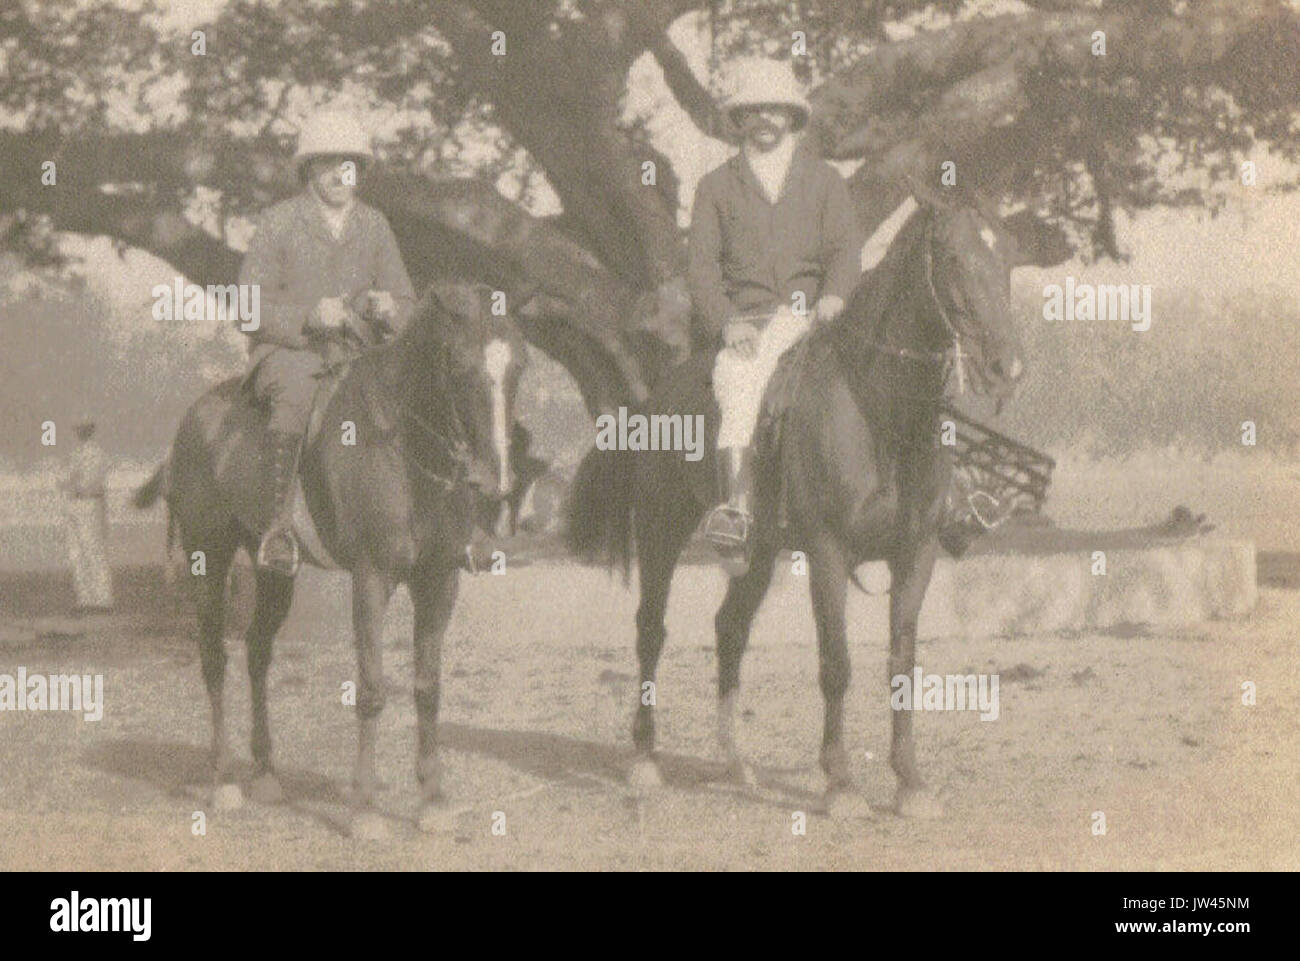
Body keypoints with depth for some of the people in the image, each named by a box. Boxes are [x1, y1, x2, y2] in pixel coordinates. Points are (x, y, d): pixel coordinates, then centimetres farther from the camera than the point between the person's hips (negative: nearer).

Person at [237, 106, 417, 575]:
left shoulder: (374, 226, 12)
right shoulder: (277, 223, -1)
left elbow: (405, 304, 15)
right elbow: (250, 304, -5)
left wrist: (388, 310, -11)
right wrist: (309, 316, -22)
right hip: (286, 351, -4)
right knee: (296, 395, -38)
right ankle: (275, 526, -41)